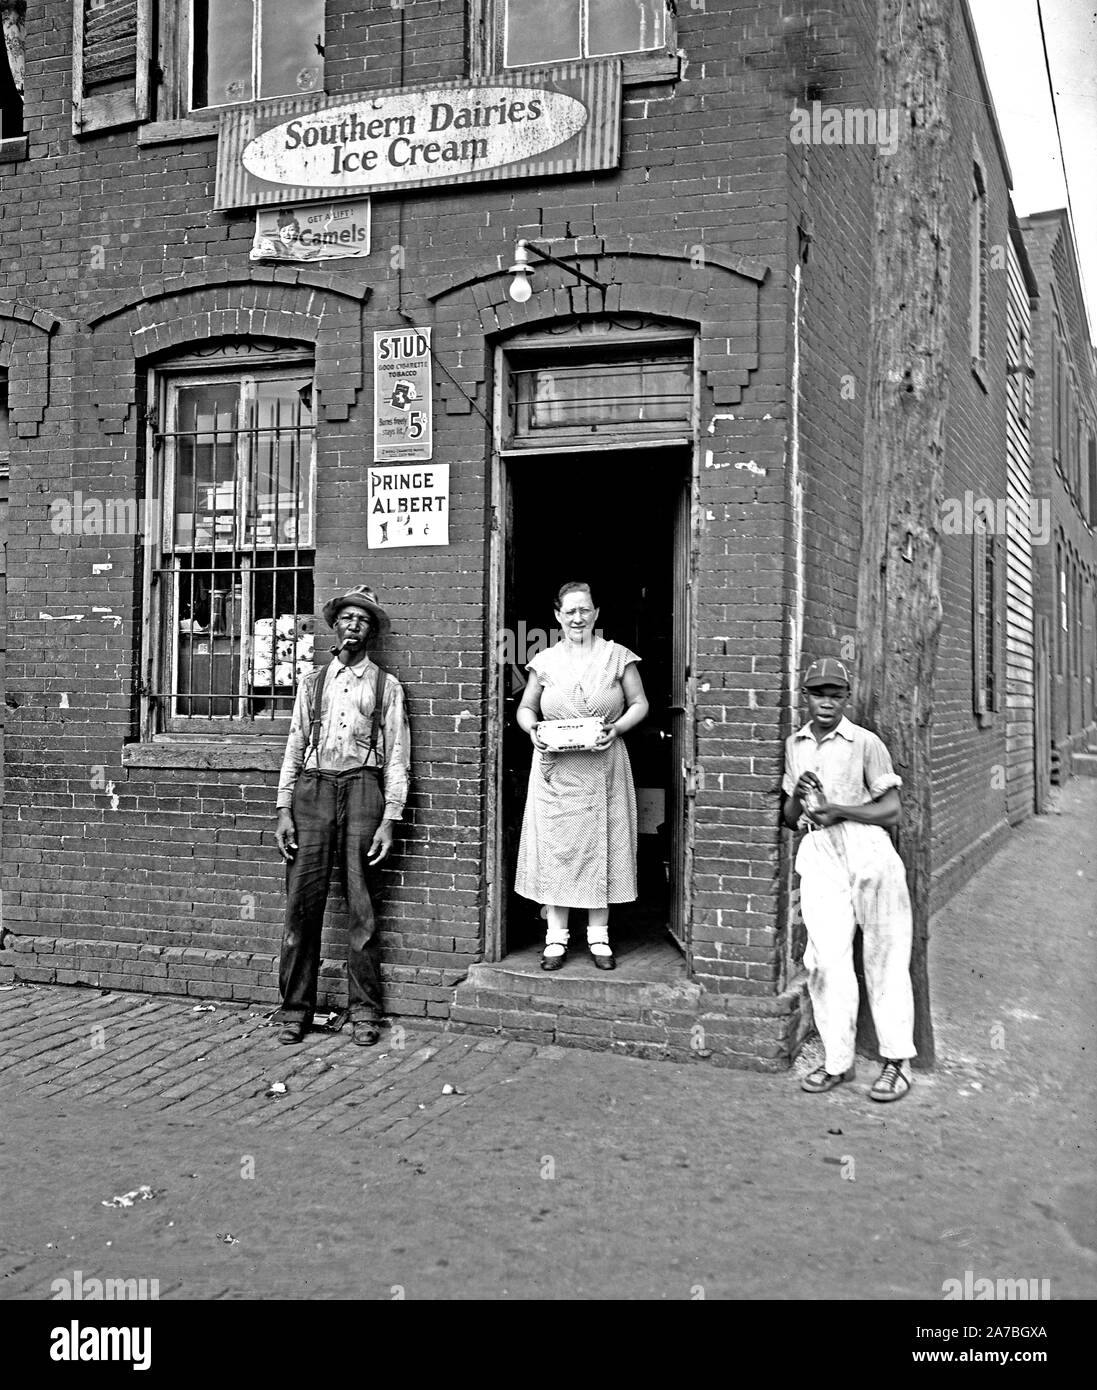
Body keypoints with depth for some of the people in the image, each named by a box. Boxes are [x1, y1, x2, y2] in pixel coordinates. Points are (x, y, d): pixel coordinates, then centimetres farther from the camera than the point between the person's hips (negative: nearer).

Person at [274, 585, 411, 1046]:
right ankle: (296, 1009, 8)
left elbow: (397, 757, 6)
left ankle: (364, 1011, 7)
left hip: (362, 788, -2)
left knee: (362, 906, -1)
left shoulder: (386, 686, 10)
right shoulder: (313, 682, 16)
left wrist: (389, 820, -3)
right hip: (313, 787, 2)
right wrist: (284, 809, 4)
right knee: (302, 901, -1)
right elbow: (294, 746, 13)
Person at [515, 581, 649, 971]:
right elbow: (525, 708, 14)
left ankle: (599, 936, 15)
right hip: (555, 770, 1)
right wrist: (532, 729, -7)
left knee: (601, 847, 4)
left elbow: (639, 704, 7)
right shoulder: (544, 661, 6)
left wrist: (616, 728, -11)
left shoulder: (617, 657, 3)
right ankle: (556, 937, 11)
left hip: (603, 768, -1)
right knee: (554, 848, 2)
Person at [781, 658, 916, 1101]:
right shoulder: (793, 746, 14)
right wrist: (798, 795, -2)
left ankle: (897, 1061, 8)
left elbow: (890, 811, -2)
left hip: (870, 852, -3)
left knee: (883, 957, 1)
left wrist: (836, 808, -12)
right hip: (819, 854, 3)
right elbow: (789, 819, 20)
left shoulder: (865, 743, 0)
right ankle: (837, 1061, 3)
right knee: (826, 959, -5)